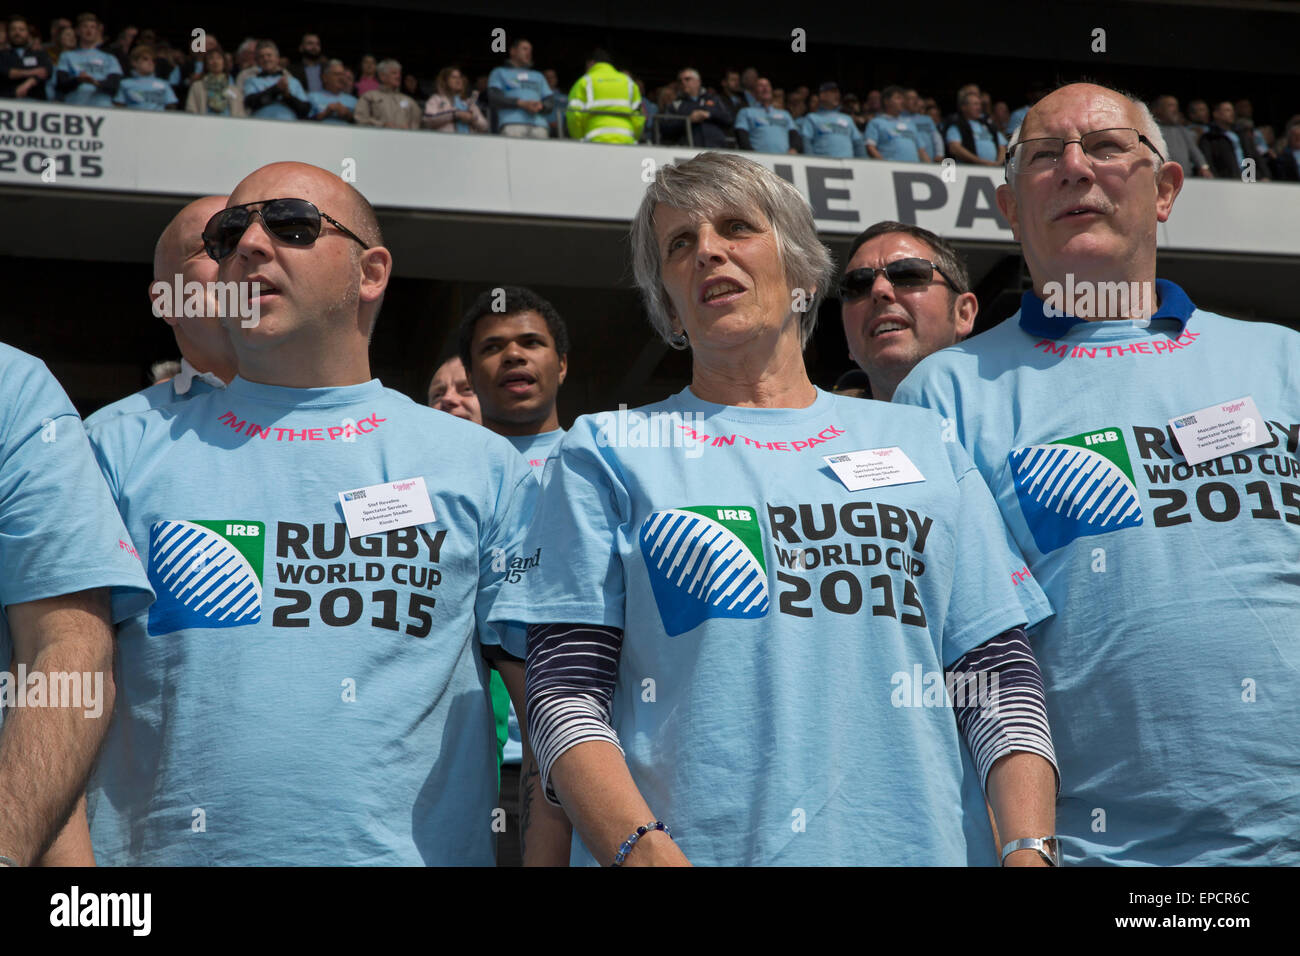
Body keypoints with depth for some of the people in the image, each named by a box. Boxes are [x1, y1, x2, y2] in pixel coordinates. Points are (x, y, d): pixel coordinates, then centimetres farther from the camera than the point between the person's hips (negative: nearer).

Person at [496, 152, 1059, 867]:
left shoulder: (924, 446, 11)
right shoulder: (606, 453, 5)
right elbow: (565, 691, -3)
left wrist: (1029, 850, -7)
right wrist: (644, 849, -18)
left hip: (920, 845, 2)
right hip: (701, 846, -2)